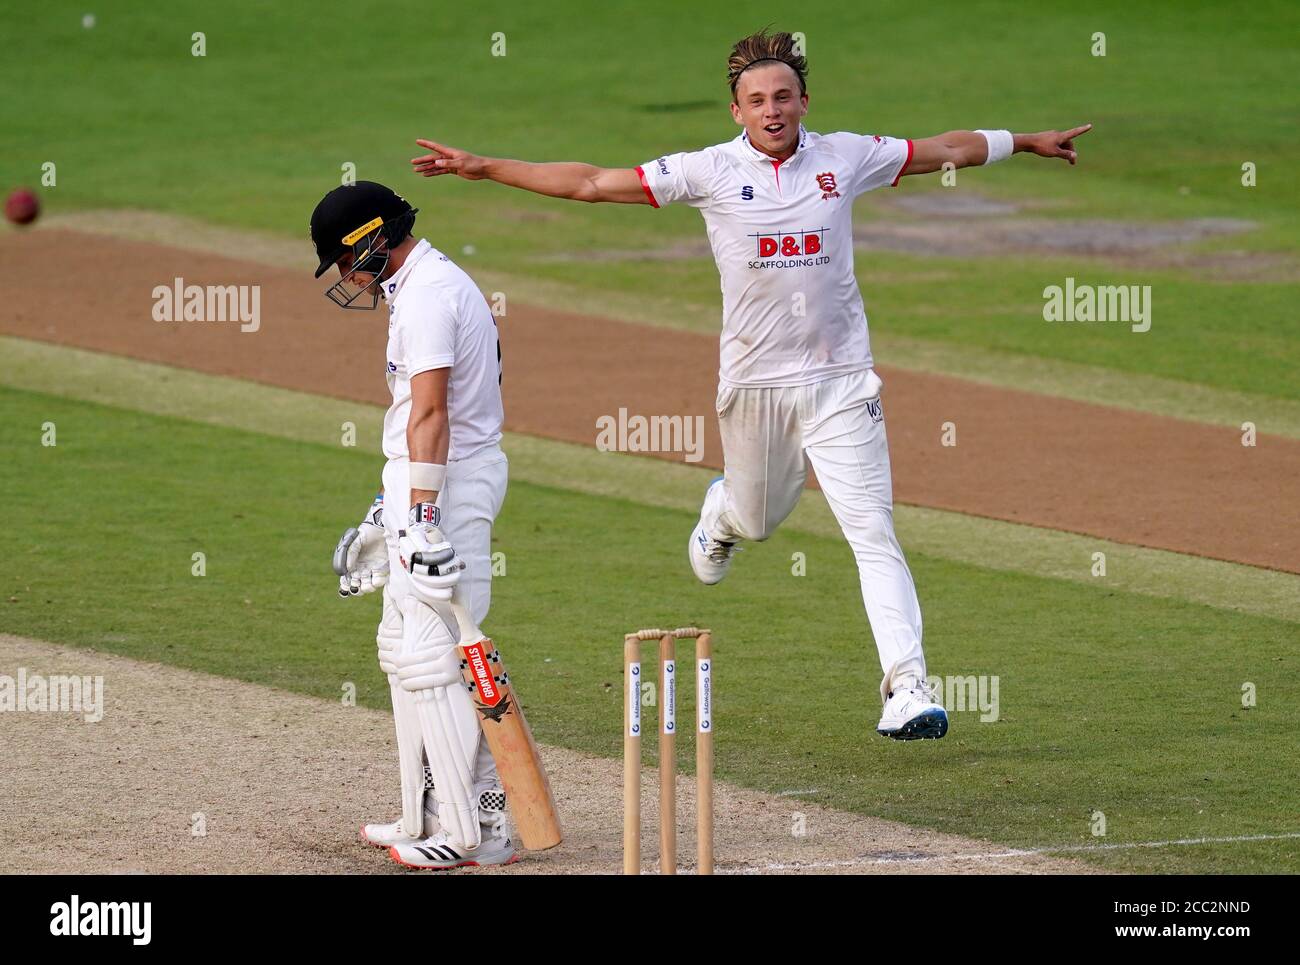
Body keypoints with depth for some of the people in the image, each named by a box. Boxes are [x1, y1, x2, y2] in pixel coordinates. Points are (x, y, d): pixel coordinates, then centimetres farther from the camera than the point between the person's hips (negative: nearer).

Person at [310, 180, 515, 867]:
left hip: (446, 486, -11)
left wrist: (423, 517, -29)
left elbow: (430, 412, -24)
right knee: (403, 649, 17)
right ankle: (427, 817, 22)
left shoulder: (426, 294, -15)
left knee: (433, 658, -12)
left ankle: (469, 832, -11)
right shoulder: (442, 283, 18)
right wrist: (393, 505, 30)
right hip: (431, 487, 11)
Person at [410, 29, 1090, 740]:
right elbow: (592, 184, -4)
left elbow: (943, 151, 17)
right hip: (754, 383, 0)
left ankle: (907, 685, -14)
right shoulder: (711, 171, -4)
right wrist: (483, 168, -8)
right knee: (758, 519, 18)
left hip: (839, 381, 0)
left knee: (873, 532, -10)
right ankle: (720, 513, 56)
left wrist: (1025, 142, 25)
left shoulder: (845, 158, 2)